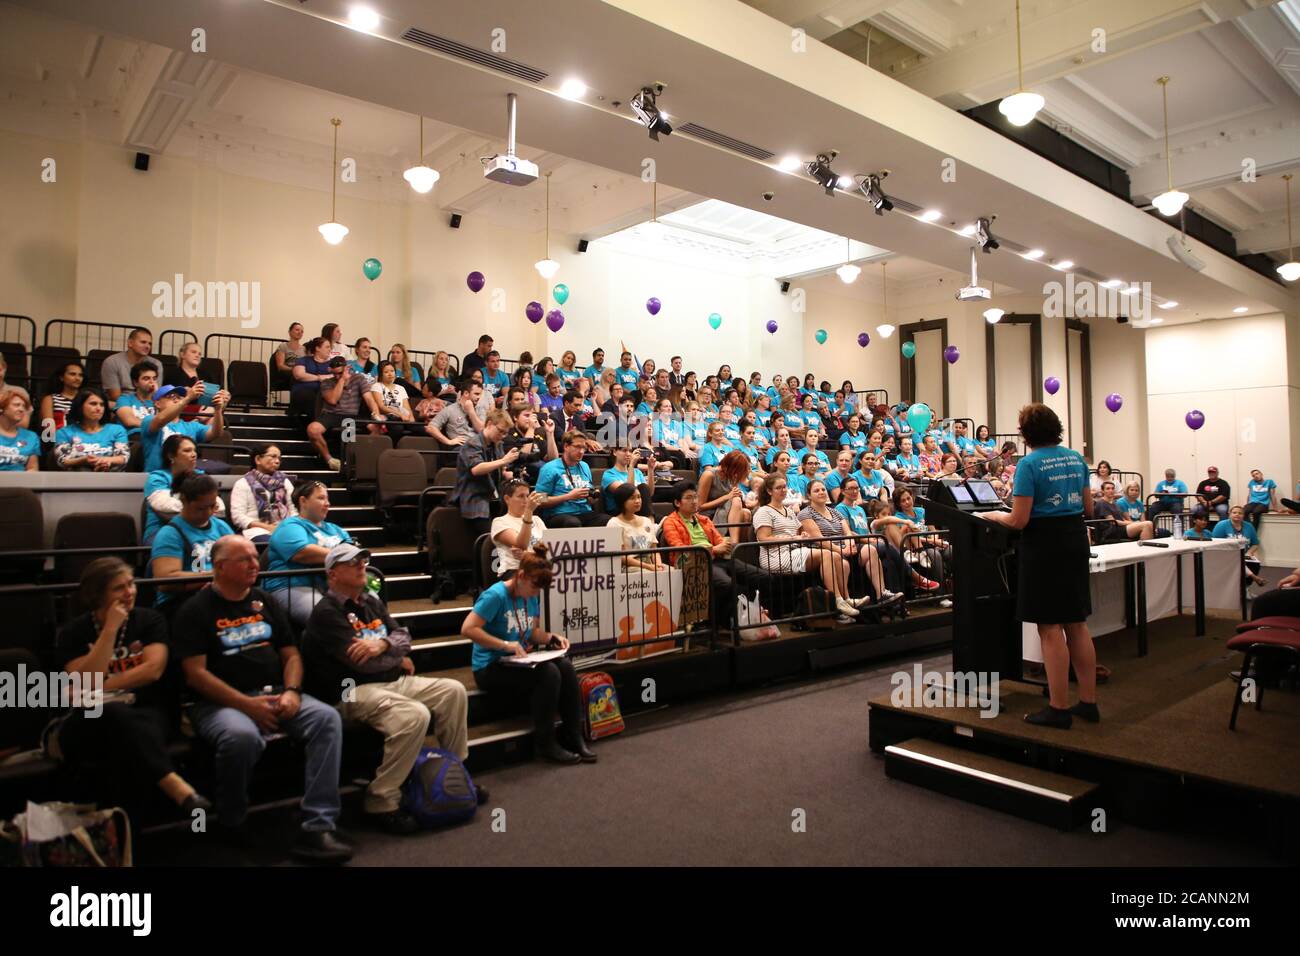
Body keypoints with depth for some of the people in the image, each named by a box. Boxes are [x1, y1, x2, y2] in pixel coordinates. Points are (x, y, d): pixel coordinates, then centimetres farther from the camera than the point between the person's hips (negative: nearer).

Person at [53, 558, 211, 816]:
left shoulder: (150, 619, 6)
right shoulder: (72, 632, 6)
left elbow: (152, 670, -7)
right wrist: (110, 629, -12)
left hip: (146, 712, 1)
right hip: (93, 721, -1)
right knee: (113, 712, -37)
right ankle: (174, 785, -48)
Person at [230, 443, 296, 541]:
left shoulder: (284, 481, 22)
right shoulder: (243, 483, 9)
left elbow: (294, 508, 14)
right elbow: (238, 516, -1)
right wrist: (267, 527, -14)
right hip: (258, 530, -3)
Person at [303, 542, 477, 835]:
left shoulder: (371, 602, 17)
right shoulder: (326, 612, -10)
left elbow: (403, 636, 10)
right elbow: (361, 661, -18)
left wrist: (383, 644, -14)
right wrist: (399, 660, -1)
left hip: (392, 681, 9)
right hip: (353, 691, -9)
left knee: (454, 691, -2)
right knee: (415, 715, -32)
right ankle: (381, 803, -20)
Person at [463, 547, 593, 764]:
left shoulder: (532, 597, 4)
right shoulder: (496, 595, -18)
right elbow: (467, 629, -25)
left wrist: (551, 637, -5)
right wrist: (505, 644, -29)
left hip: (517, 662, 7)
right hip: (490, 668, -7)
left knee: (565, 666, -18)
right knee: (548, 673, -28)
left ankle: (573, 735, -8)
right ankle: (545, 743, -13)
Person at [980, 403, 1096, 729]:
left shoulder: (1029, 464, -13)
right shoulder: (1076, 459, 8)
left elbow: (1019, 520, -15)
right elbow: (1088, 509, 14)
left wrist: (992, 514, 3)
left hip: (1045, 545, -7)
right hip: (1076, 541, 7)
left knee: (1050, 628, 0)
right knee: (1077, 624, 14)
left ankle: (1059, 708, 7)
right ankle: (1089, 702, 22)